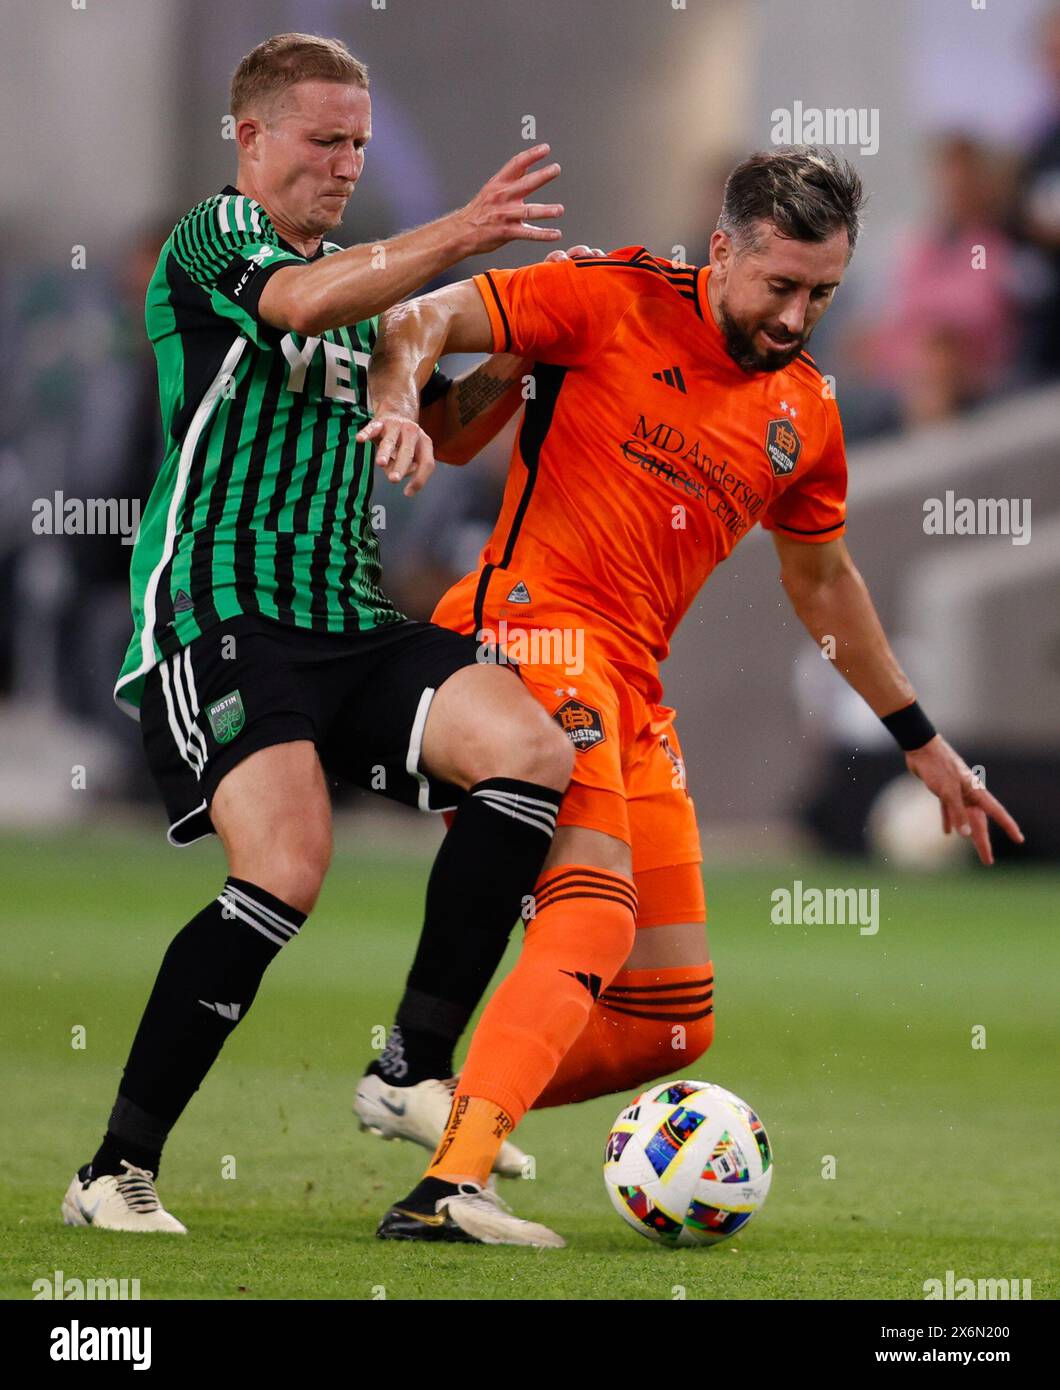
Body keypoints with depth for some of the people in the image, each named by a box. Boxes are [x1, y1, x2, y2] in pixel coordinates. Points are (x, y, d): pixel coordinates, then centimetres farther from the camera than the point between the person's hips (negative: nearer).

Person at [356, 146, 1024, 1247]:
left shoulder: (806, 415, 16)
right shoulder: (617, 301, -2)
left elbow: (821, 578, 31)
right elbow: (421, 322, -3)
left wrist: (920, 741, 35)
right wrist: (398, 401, -26)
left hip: (634, 695, 8)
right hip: (535, 625, -8)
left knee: (676, 1023, 4)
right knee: (596, 911, -29)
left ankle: (429, 1098, 12)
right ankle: (446, 1187, -38)